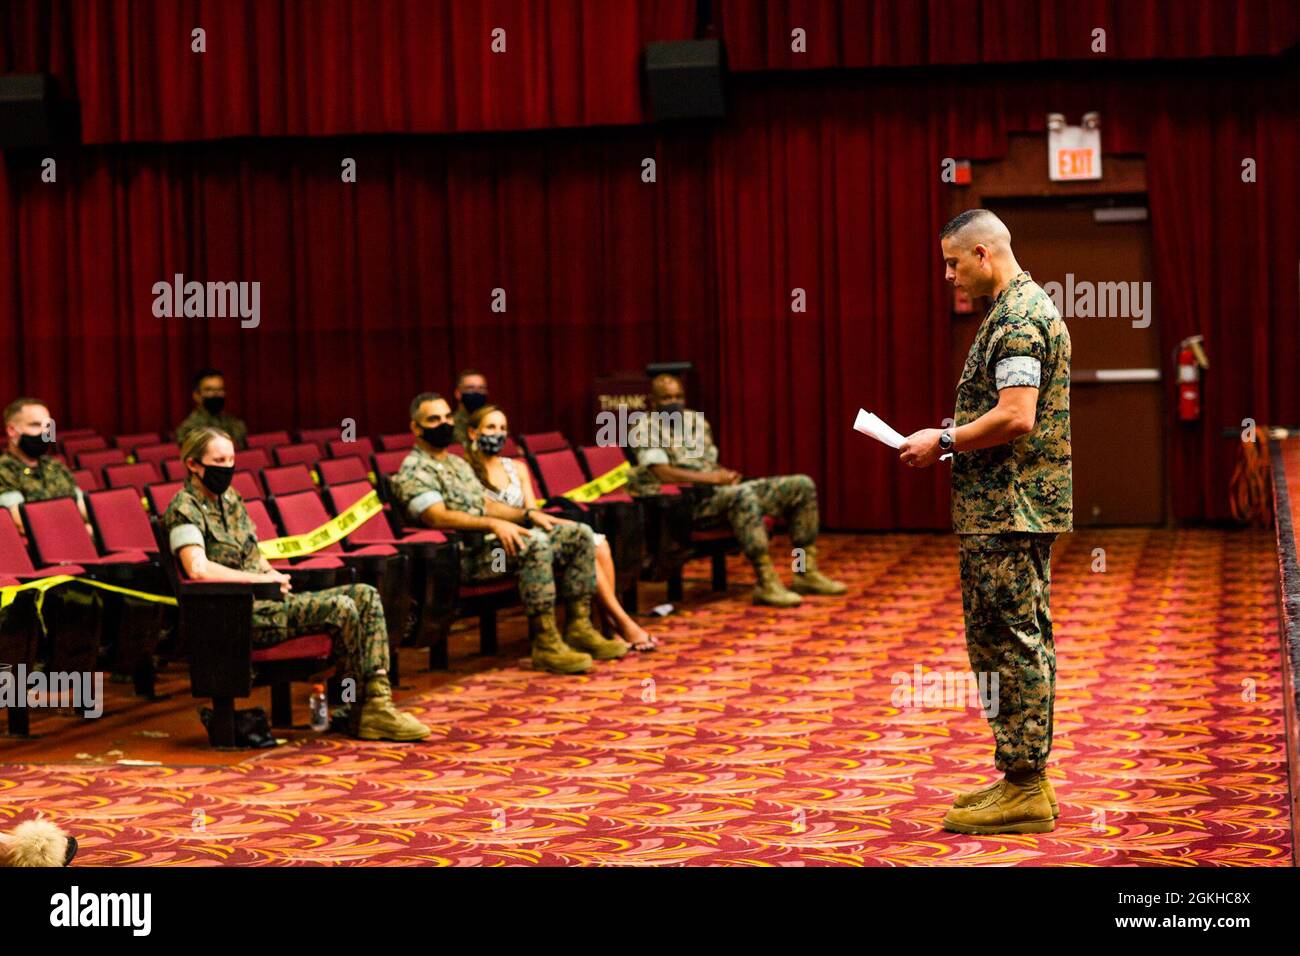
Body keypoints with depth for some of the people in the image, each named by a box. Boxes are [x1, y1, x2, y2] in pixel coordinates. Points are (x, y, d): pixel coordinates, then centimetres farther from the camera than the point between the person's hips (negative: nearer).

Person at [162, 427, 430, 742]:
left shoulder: (229, 497, 19)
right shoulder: (184, 509, -10)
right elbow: (198, 569, -25)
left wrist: (271, 574, 3)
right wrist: (262, 579, -17)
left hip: (265, 602, 9)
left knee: (365, 595, -6)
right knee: (340, 608, -24)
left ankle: (378, 701, -17)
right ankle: (354, 711, -6)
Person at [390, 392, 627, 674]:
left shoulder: (458, 464, 26)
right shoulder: (413, 471, -5)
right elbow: (438, 517, -19)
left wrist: (527, 514, 6)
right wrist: (493, 524, -28)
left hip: (491, 537, 10)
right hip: (465, 554, -10)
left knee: (580, 535, -2)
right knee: (536, 544, -36)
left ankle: (579, 627, -4)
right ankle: (545, 643, -34)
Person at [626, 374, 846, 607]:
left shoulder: (697, 421, 22)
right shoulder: (645, 429, -3)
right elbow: (663, 473, -15)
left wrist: (726, 475, -1)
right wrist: (713, 477, -16)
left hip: (720, 491, 9)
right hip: (688, 500, -9)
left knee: (802, 485, -1)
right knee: (743, 495, -40)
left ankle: (807, 573, -3)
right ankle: (766, 584, -39)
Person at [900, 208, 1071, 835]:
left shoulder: (1018, 318, -15)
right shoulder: (1022, 309, 19)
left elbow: (1015, 418, -24)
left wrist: (943, 441, -13)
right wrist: (951, 442, 15)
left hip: (1010, 511, -11)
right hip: (1010, 508, 11)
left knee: (1013, 643, -7)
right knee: (1013, 643, 14)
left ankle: (1025, 790, -4)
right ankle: (1023, 777, 20)